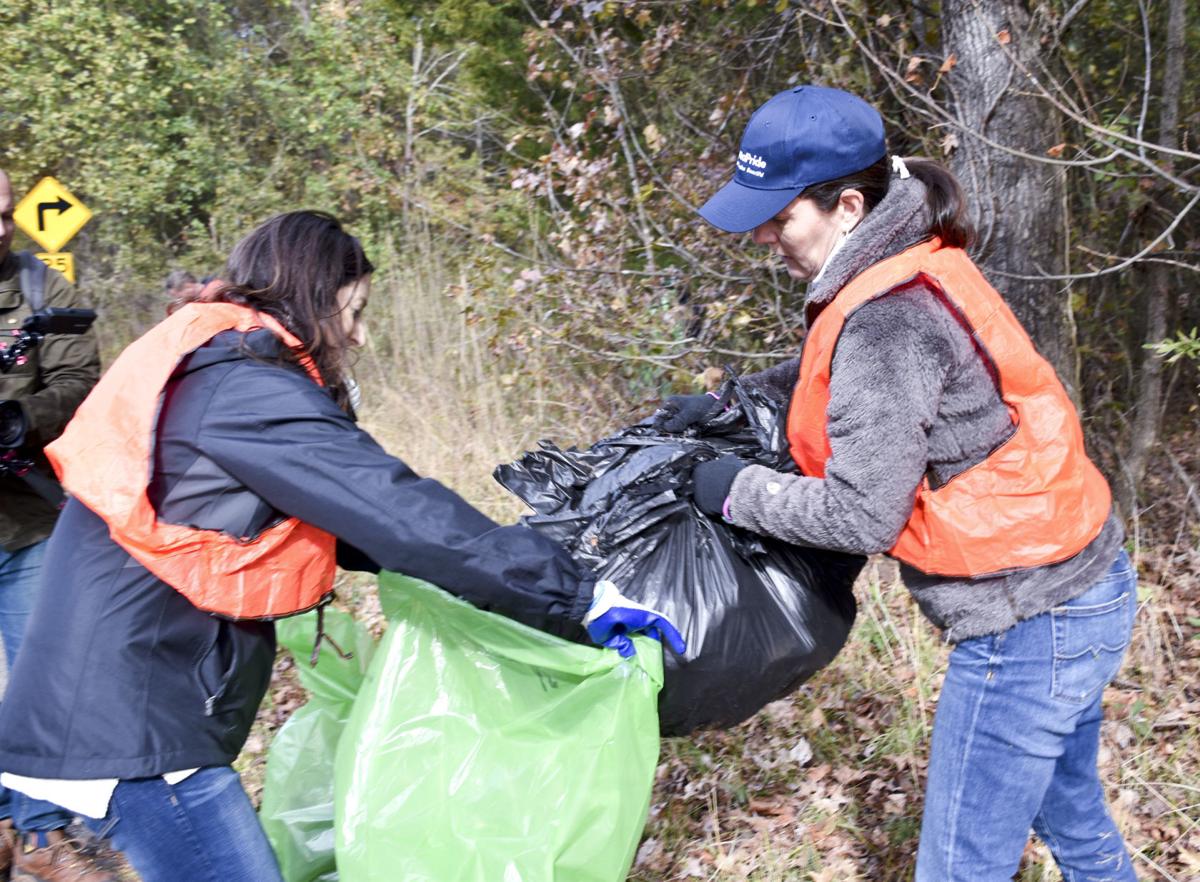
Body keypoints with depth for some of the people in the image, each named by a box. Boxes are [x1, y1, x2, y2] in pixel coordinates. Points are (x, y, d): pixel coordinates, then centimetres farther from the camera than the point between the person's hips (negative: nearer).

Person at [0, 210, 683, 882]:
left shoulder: (207, 368, 14)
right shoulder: (243, 385, -17)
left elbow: (346, 520, 16)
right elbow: (395, 509, -24)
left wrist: (489, 559, 14)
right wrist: (581, 597, -20)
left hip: (119, 704, 10)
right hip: (133, 723, -10)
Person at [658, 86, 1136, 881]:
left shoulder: (887, 317, -24)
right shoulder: (913, 269, 5)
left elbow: (862, 516, -23)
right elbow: (831, 377, 23)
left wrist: (738, 491, -10)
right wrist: (730, 403, 11)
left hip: (1029, 620, -10)